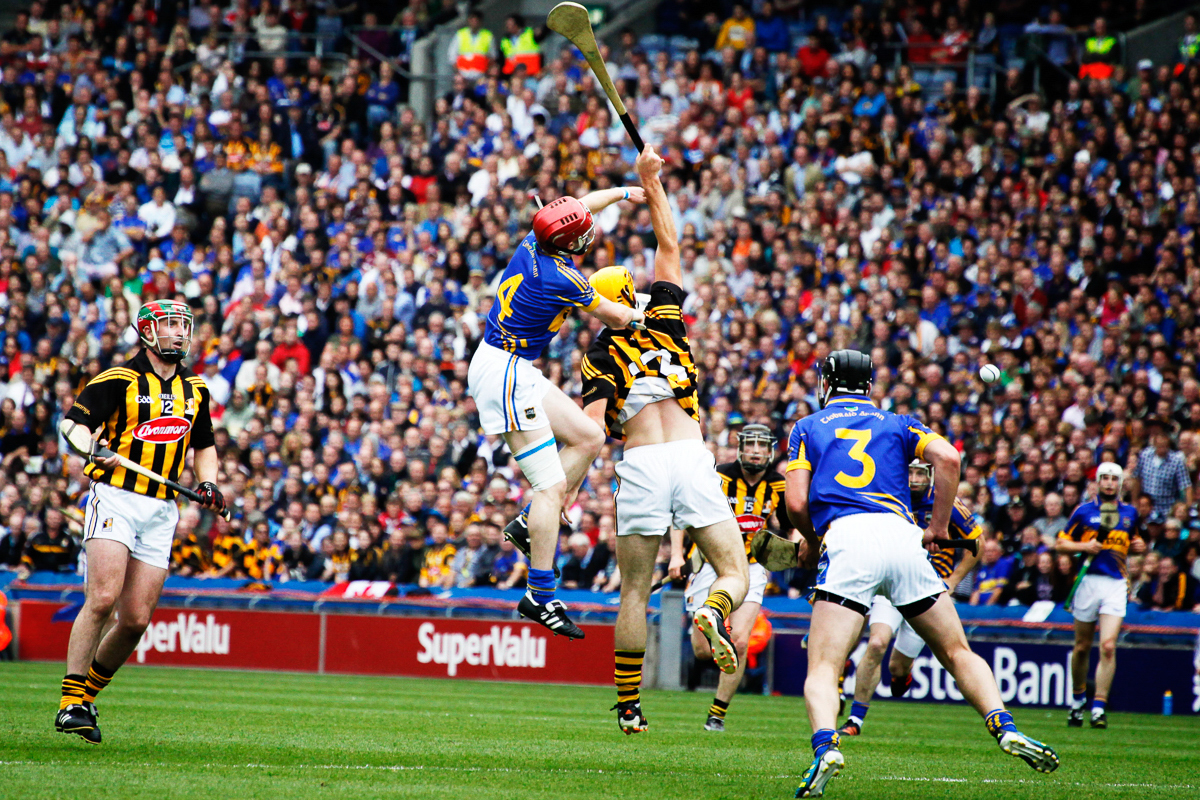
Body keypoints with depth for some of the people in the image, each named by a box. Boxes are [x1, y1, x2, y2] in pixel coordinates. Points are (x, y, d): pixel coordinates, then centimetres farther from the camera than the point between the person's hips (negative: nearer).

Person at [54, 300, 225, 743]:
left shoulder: (194, 389, 16)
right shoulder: (119, 380, -3)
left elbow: (203, 444, 29)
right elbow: (72, 422, -7)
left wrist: (207, 483, 11)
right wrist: (92, 448, -28)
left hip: (161, 510, 5)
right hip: (115, 498, -5)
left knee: (136, 619, -1)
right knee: (103, 598, -20)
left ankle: (88, 691, 17)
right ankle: (71, 703, -16)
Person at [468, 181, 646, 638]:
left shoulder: (535, 242, -1)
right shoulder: (560, 279, -23)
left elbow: (580, 206, 23)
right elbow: (615, 317, -5)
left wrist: (623, 193, 36)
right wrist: (641, 313, 16)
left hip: (517, 372, 10)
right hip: (505, 374, -10)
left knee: (589, 438, 15)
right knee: (551, 485, -10)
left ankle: (528, 524, 15)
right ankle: (540, 596, -11)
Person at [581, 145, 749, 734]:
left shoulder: (601, 355, 11)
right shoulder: (665, 320, 16)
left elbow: (593, 426, -6)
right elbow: (669, 245, 28)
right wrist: (650, 181, 33)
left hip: (639, 464, 0)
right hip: (691, 455, 0)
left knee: (634, 592, 10)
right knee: (735, 573, 3)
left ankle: (629, 708, 9)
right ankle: (715, 611, -33)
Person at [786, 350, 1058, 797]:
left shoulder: (808, 428, 21)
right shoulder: (896, 424, 25)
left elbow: (797, 503, 9)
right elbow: (947, 458, 6)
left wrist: (812, 542, 27)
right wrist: (939, 525, 15)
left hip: (846, 539, -2)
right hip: (901, 535, 2)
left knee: (823, 670, -5)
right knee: (957, 652, 13)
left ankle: (824, 746, -32)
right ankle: (1005, 728, -8)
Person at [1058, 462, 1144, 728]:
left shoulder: (1130, 513, 12)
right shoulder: (1084, 511, 4)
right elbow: (1061, 543, 5)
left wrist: (1139, 546, 5)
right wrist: (1084, 546, -13)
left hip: (1116, 584, 0)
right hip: (1088, 580, 0)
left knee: (1108, 647, -14)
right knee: (1082, 647, 8)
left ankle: (1099, 707, -13)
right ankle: (1077, 700, 29)